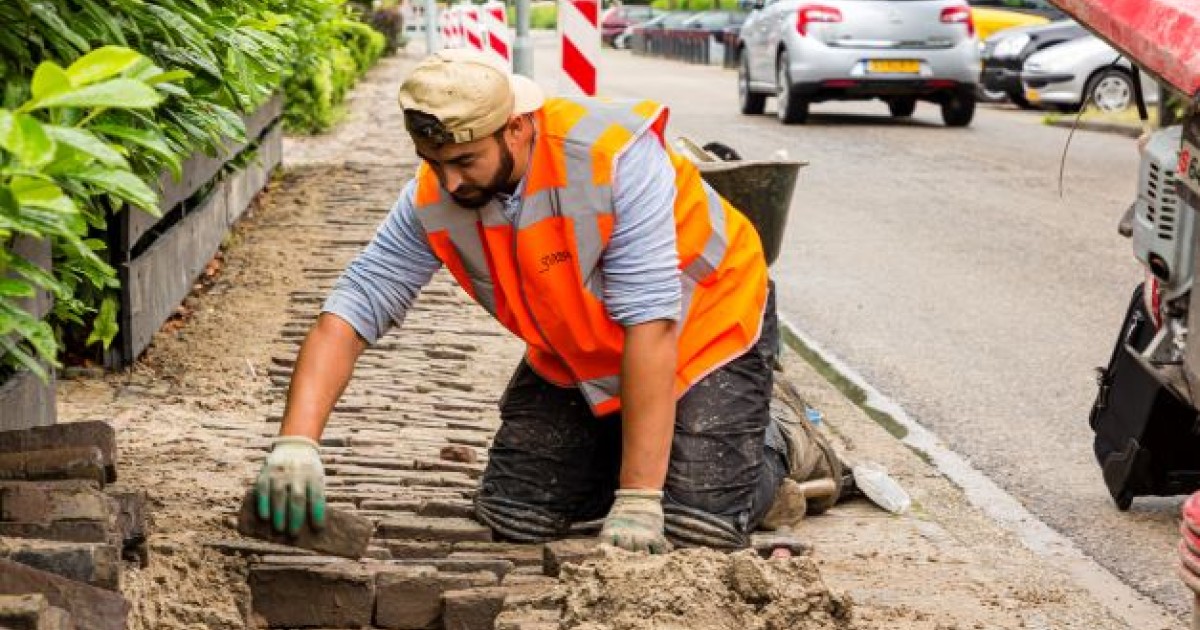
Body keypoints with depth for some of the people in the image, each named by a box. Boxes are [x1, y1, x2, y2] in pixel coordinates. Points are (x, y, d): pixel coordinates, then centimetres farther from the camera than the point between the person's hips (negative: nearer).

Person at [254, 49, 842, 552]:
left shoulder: (615, 155, -35)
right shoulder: (432, 199, -19)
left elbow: (650, 323, -36)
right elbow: (350, 310, -18)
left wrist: (638, 499, -36)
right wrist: (296, 443, -33)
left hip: (703, 328, -5)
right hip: (576, 359, 5)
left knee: (696, 522, -20)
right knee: (513, 514, -4)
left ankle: (779, 452, 13)